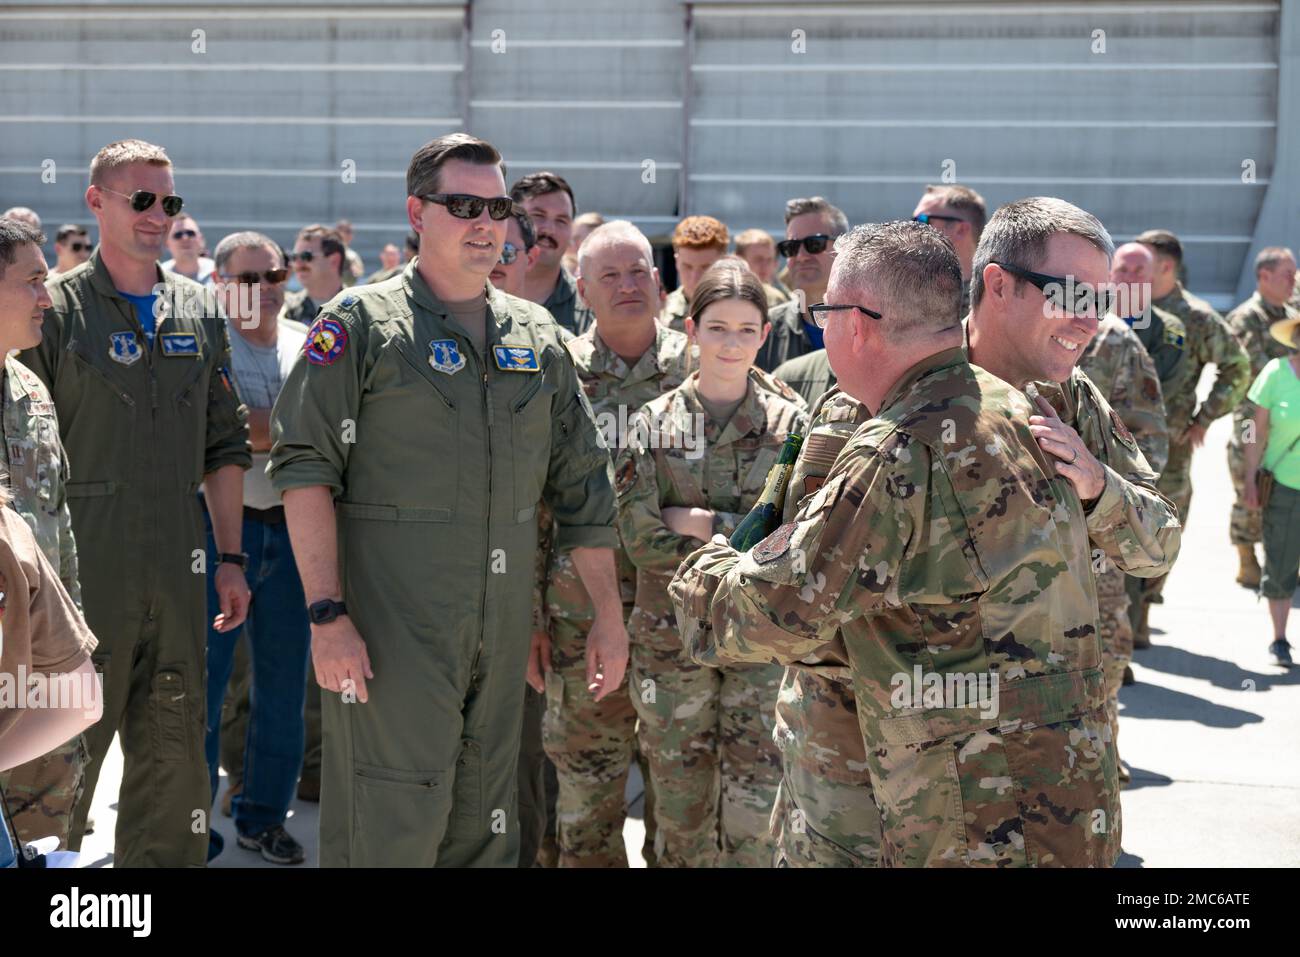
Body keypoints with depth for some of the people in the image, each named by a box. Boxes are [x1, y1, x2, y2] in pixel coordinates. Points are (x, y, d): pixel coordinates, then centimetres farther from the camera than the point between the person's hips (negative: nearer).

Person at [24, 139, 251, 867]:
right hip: (81, 570, -4)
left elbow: (226, 446, 15)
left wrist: (231, 557, 11)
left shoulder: (200, 312, 11)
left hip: (176, 574, 4)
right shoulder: (57, 310, -2)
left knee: (175, 757, 9)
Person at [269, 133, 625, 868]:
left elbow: (582, 485, 15)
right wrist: (327, 613, -16)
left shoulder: (537, 336, 12)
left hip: (504, 634, 5)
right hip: (389, 630, -5)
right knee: (392, 829, -5)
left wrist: (609, 614, 11)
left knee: (486, 830, 12)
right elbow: (305, 469, -9)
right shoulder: (362, 325, -3)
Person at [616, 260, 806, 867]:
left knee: (753, 817, -4)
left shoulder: (789, 425, 2)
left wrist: (702, 524, -11)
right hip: (671, 637, 1)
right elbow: (639, 537, -7)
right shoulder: (653, 424, 3)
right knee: (681, 813, 9)